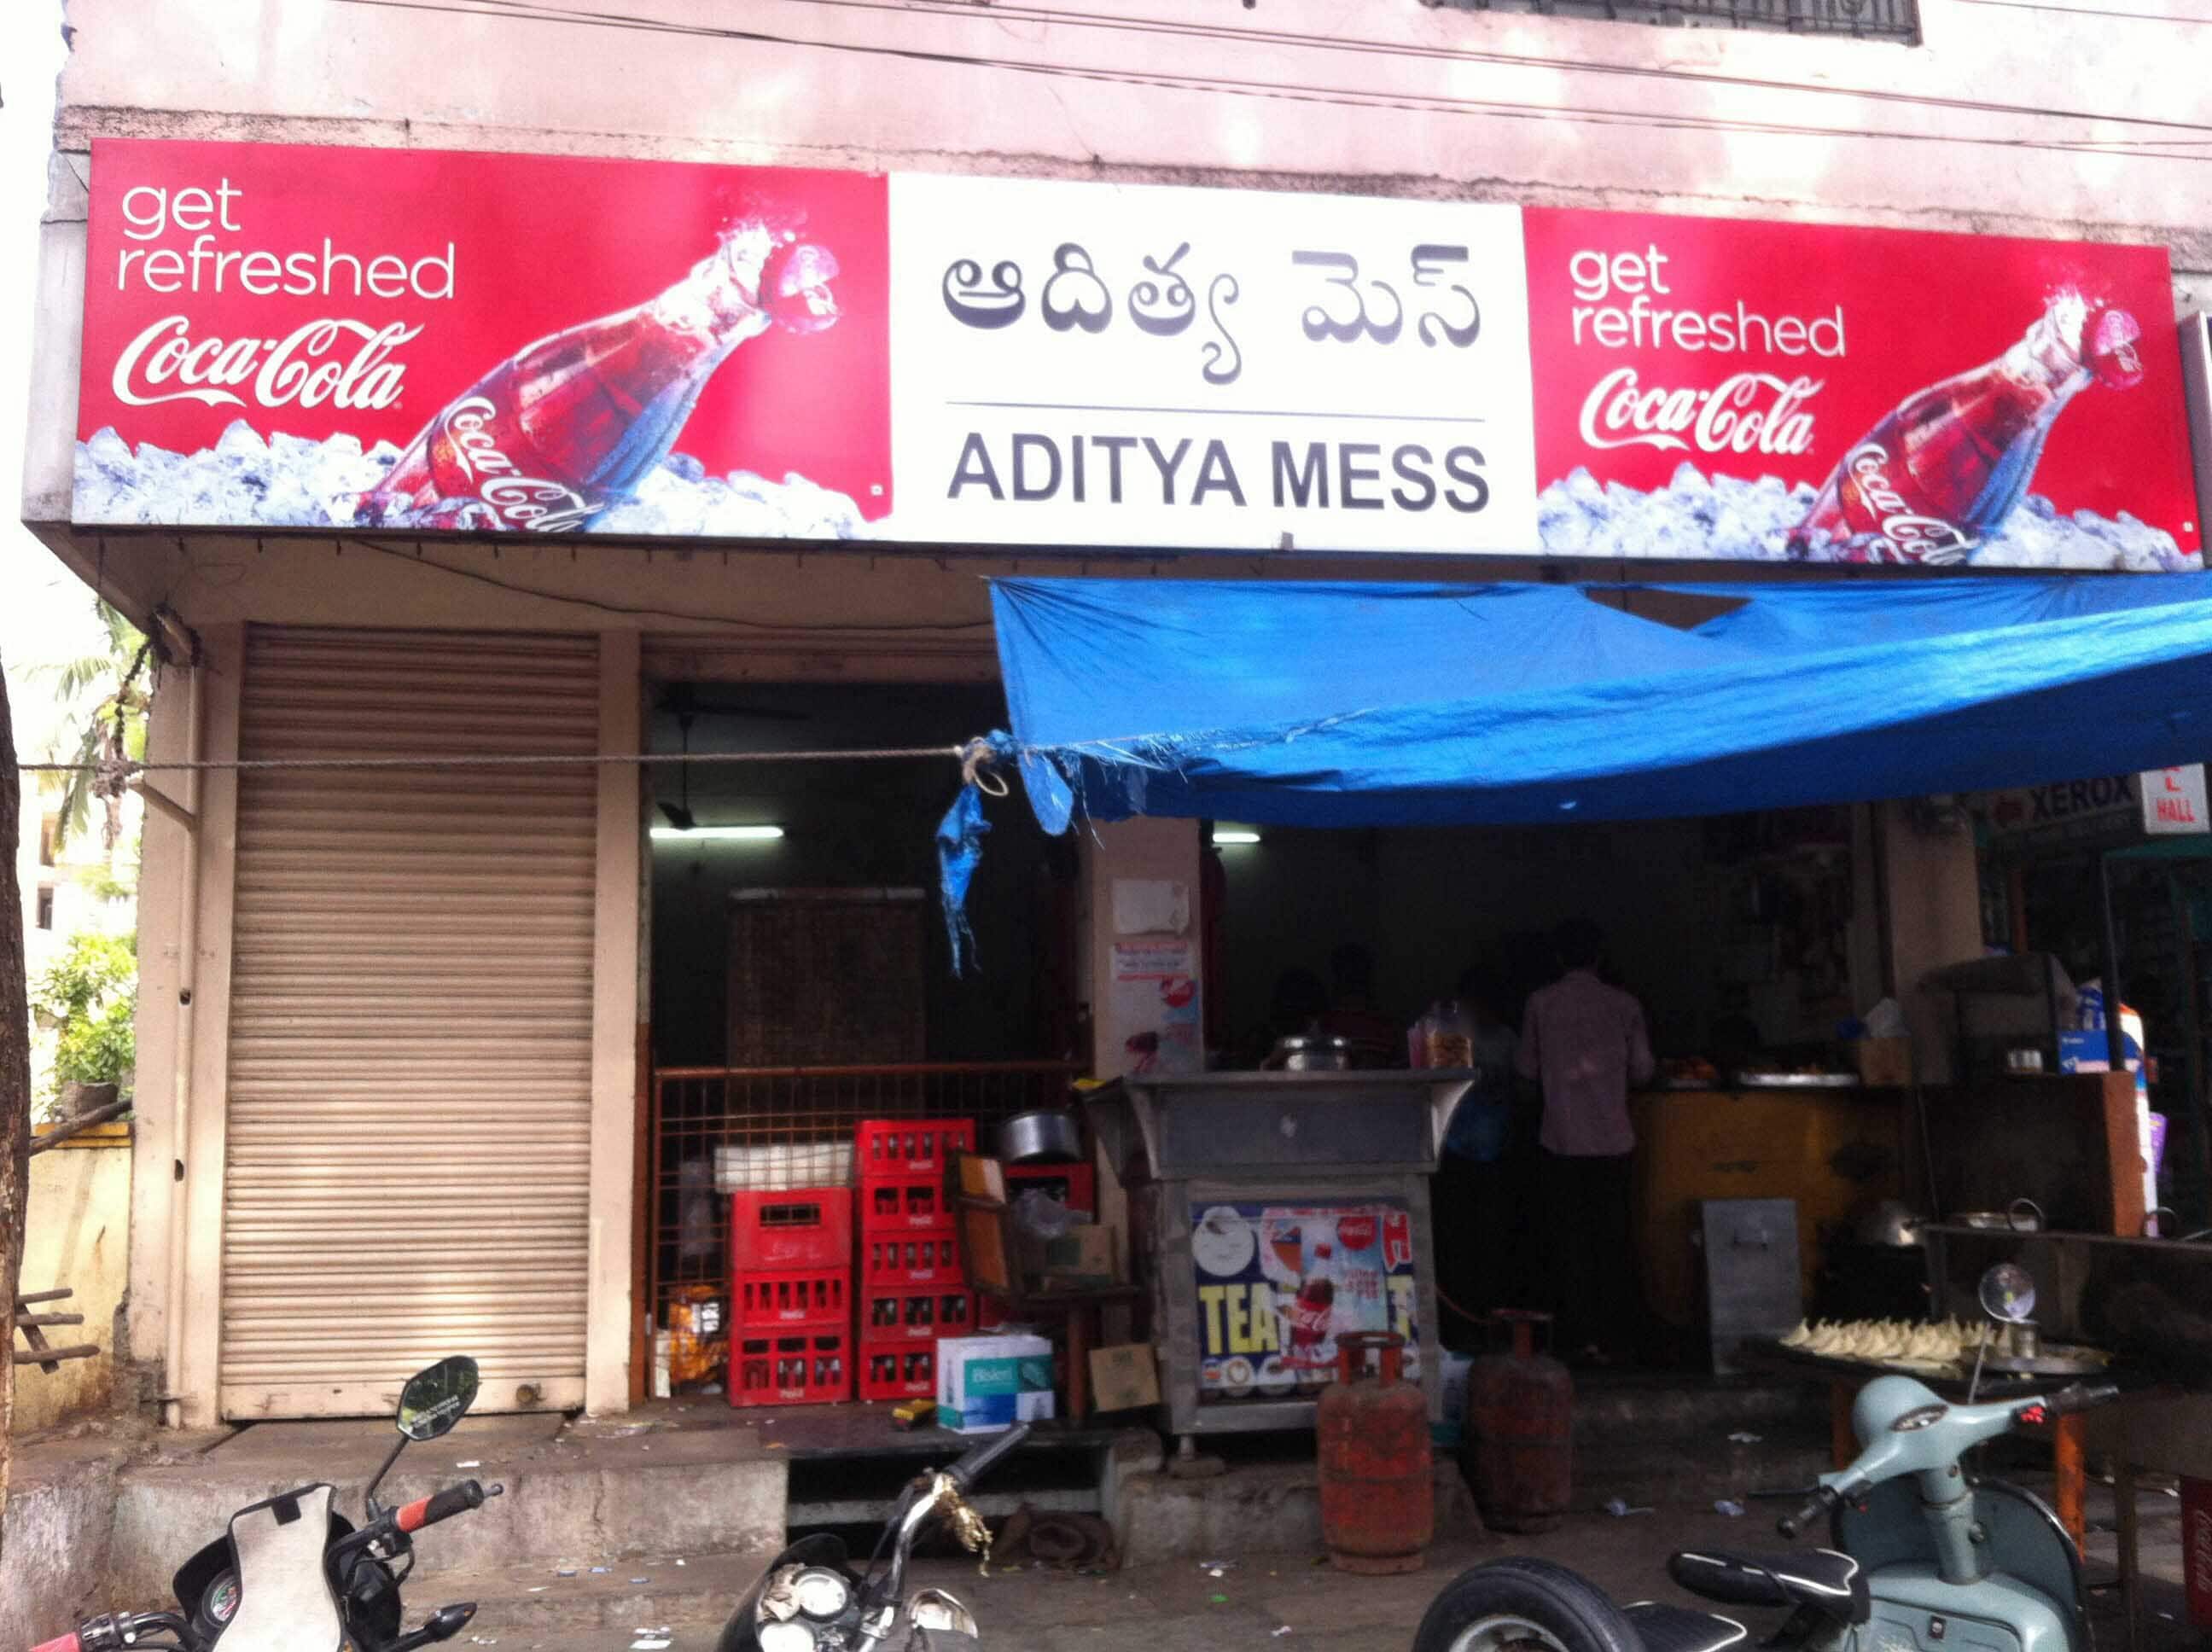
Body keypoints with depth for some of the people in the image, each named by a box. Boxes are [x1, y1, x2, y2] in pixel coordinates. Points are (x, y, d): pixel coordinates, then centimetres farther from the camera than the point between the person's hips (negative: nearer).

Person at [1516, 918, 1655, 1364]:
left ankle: (1581, 1333, 4)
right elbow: (1642, 1070, 5)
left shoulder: (1541, 1004, -3)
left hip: (1562, 1139, -1)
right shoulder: (1624, 1005, -1)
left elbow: (1528, 1068, 5)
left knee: (1568, 1237, 6)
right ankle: (1614, 1334, 13)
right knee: (1613, 1238, 10)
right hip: (1612, 1138, 1)